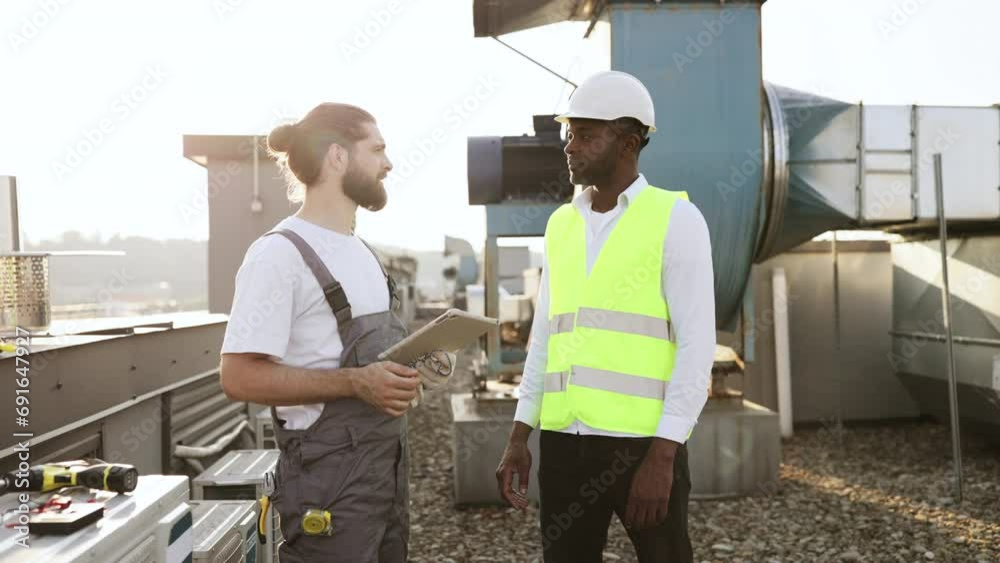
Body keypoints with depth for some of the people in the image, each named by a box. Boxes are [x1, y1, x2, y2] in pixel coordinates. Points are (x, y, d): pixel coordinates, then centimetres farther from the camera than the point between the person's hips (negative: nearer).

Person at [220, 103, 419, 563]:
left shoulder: (359, 250, 14)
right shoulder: (280, 253, -15)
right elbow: (241, 377, -19)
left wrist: (408, 367, 3)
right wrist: (356, 383, -23)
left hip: (387, 465, 9)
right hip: (331, 477, -8)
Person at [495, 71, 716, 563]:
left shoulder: (676, 218, -4)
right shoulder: (561, 224, 13)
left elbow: (697, 345, -10)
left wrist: (661, 455, -16)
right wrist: (519, 437, 9)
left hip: (645, 443, -5)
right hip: (564, 442, 5)